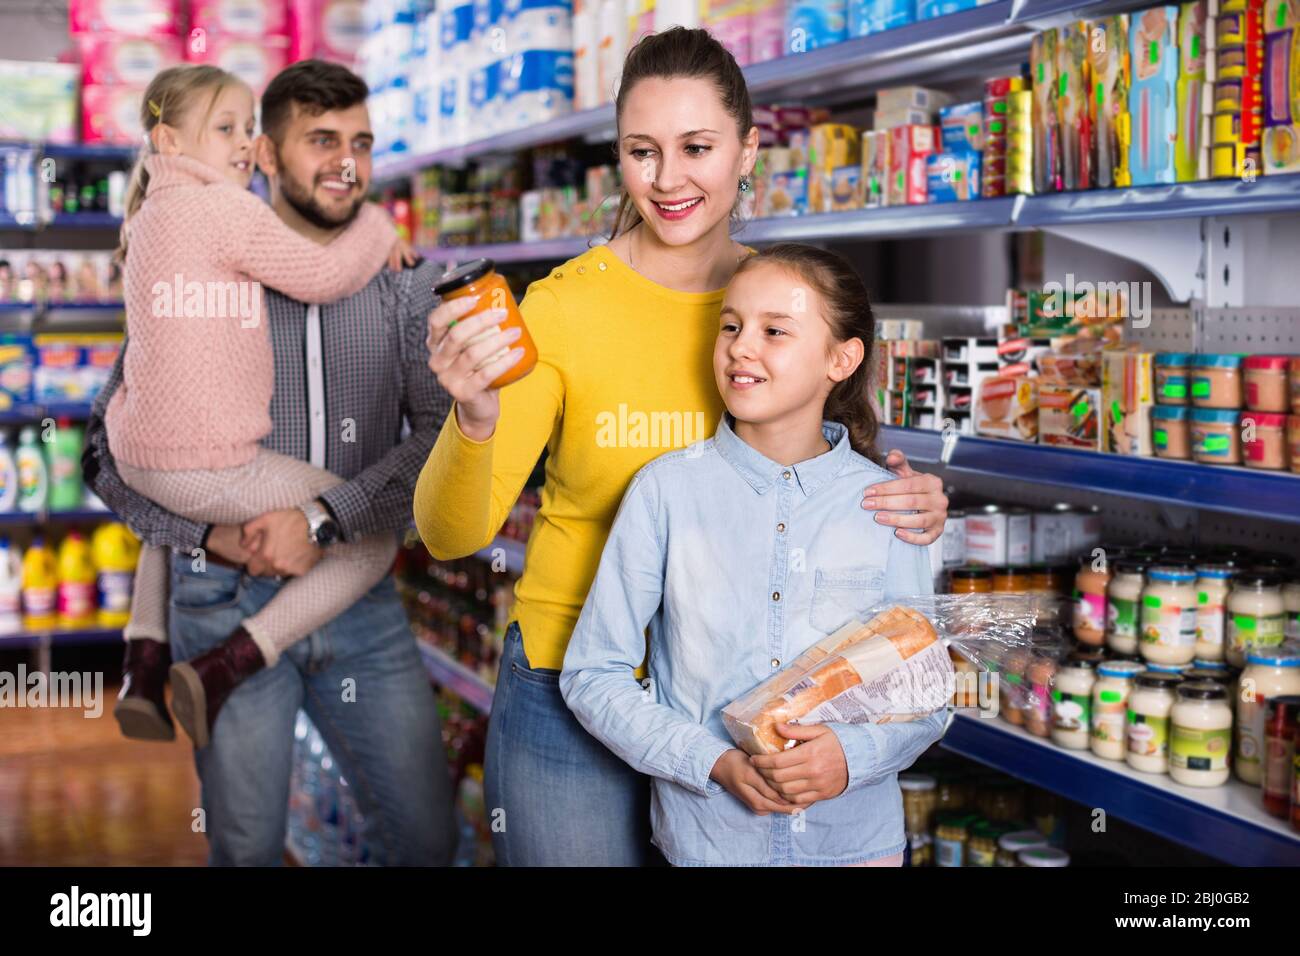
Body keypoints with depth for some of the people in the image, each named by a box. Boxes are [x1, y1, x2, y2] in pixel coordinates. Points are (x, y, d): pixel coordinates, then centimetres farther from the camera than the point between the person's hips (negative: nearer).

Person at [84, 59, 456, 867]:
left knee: (427, 836, 6)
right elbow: (111, 451, 1)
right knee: (247, 846, 9)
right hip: (229, 603, -1)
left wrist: (325, 522, -21)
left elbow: (443, 435, -10)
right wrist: (212, 536, -13)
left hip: (362, 601, 2)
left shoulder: (403, 289, 3)